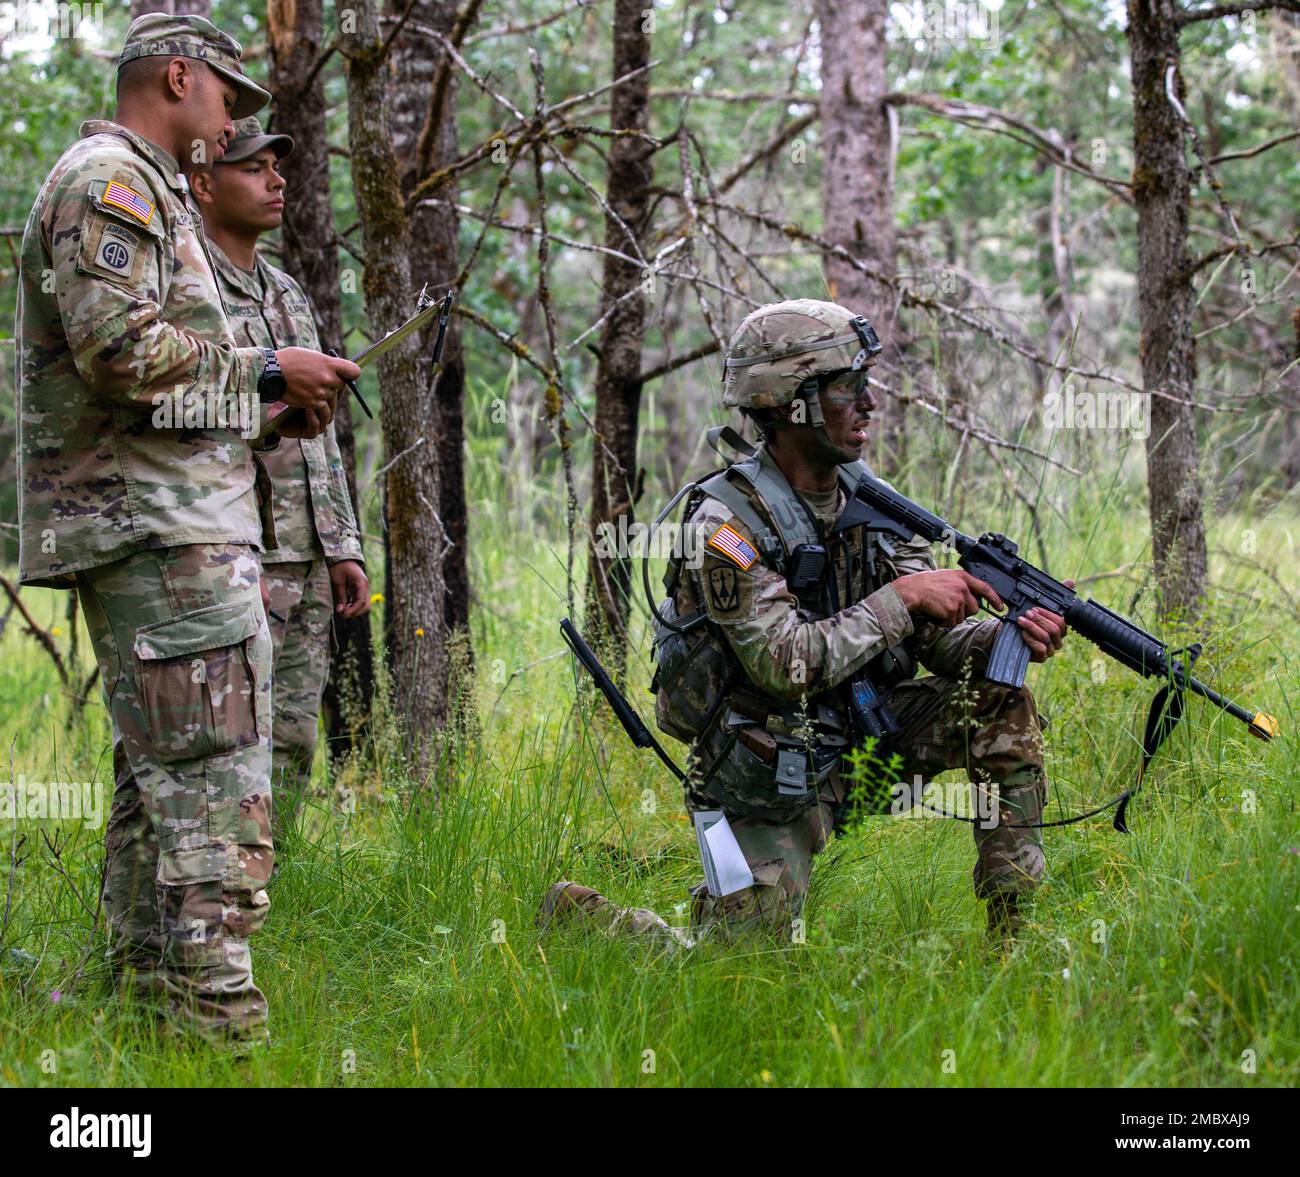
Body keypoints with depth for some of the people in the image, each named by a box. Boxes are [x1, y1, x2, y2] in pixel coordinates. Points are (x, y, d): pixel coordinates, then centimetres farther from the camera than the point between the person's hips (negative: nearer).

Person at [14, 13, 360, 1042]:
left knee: (157, 771, 14)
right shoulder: (109, 178, -9)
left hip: (165, 523, 11)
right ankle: (218, 1007, -15)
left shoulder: (147, 191, 24)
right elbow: (121, 346, -21)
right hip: (160, 529, -11)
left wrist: (273, 413, 12)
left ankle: (145, 982, 20)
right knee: (215, 776, -13)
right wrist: (268, 373, -12)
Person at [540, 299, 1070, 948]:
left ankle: (1014, 924, -2)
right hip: (766, 784, -6)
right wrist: (902, 596, -29)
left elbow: (935, 632, -1)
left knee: (1001, 700, -10)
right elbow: (788, 664, -30)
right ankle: (580, 915, 18)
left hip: (853, 741, 6)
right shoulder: (725, 523, -21)